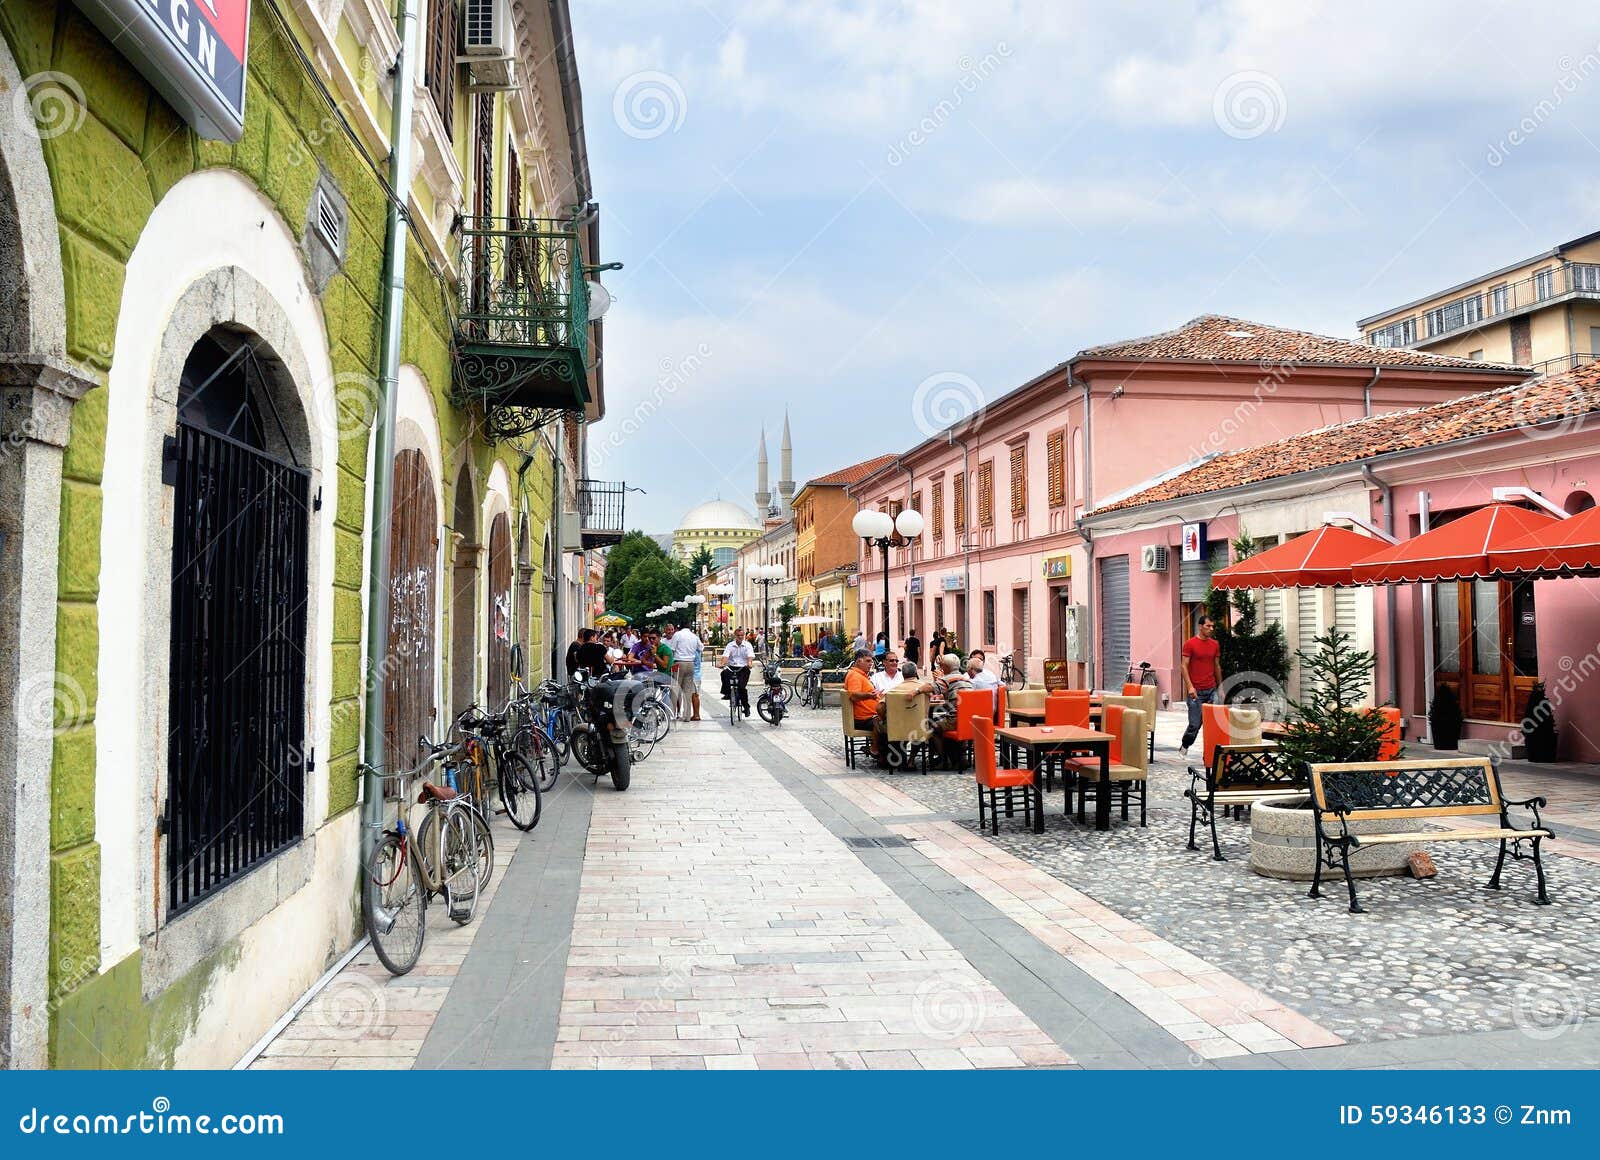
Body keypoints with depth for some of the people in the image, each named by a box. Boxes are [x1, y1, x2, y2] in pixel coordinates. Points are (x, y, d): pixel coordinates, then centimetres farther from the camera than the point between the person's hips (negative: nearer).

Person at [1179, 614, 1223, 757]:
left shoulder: (1215, 644, 11)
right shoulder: (1190, 643, -4)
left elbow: (1217, 666, 17)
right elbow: (1184, 666, -7)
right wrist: (1190, 686, -16)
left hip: (1212, 690, 4)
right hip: (1196, 691, -4)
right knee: (1195, 724, 0)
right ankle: (1184, 747, 23)